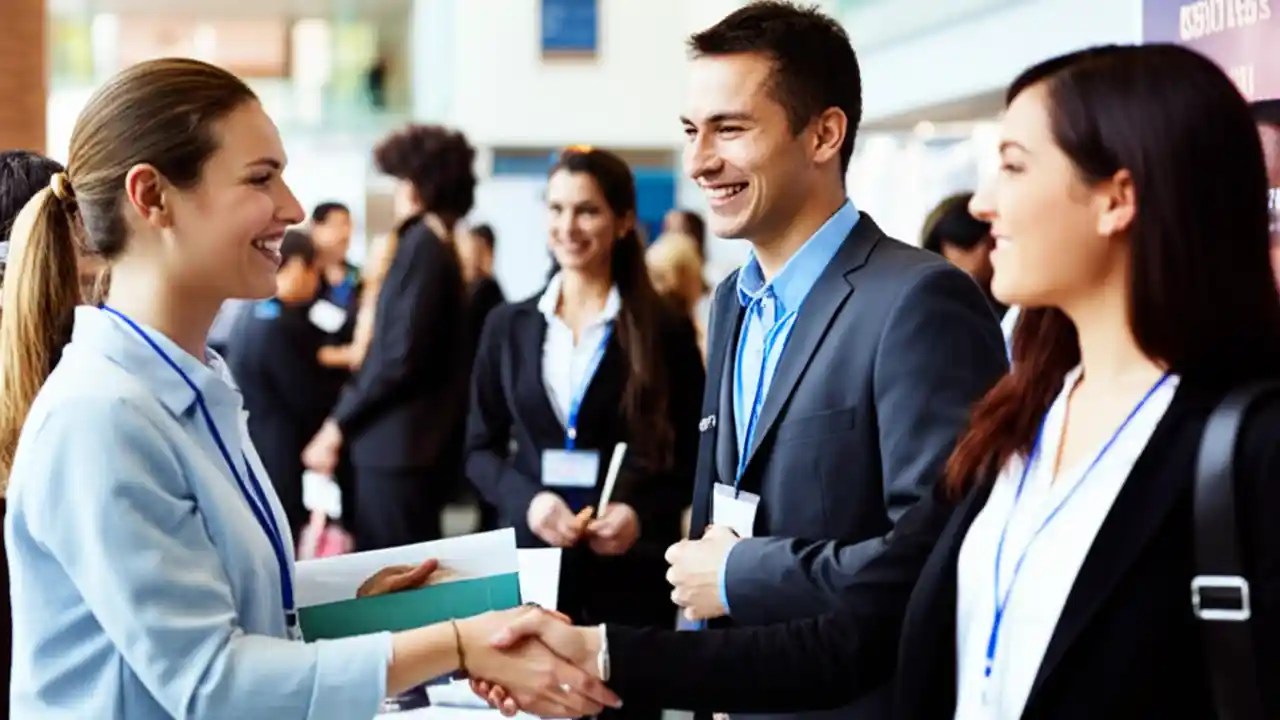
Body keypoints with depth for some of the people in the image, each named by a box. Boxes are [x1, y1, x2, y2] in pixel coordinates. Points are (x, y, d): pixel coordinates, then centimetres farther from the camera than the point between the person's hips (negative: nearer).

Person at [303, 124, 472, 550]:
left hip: (399, 446, -9)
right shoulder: (441, 248, 15)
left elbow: (401, 356, -17)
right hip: (414, 444, 9)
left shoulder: (421, 246, -12)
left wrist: (338, 424, -9)